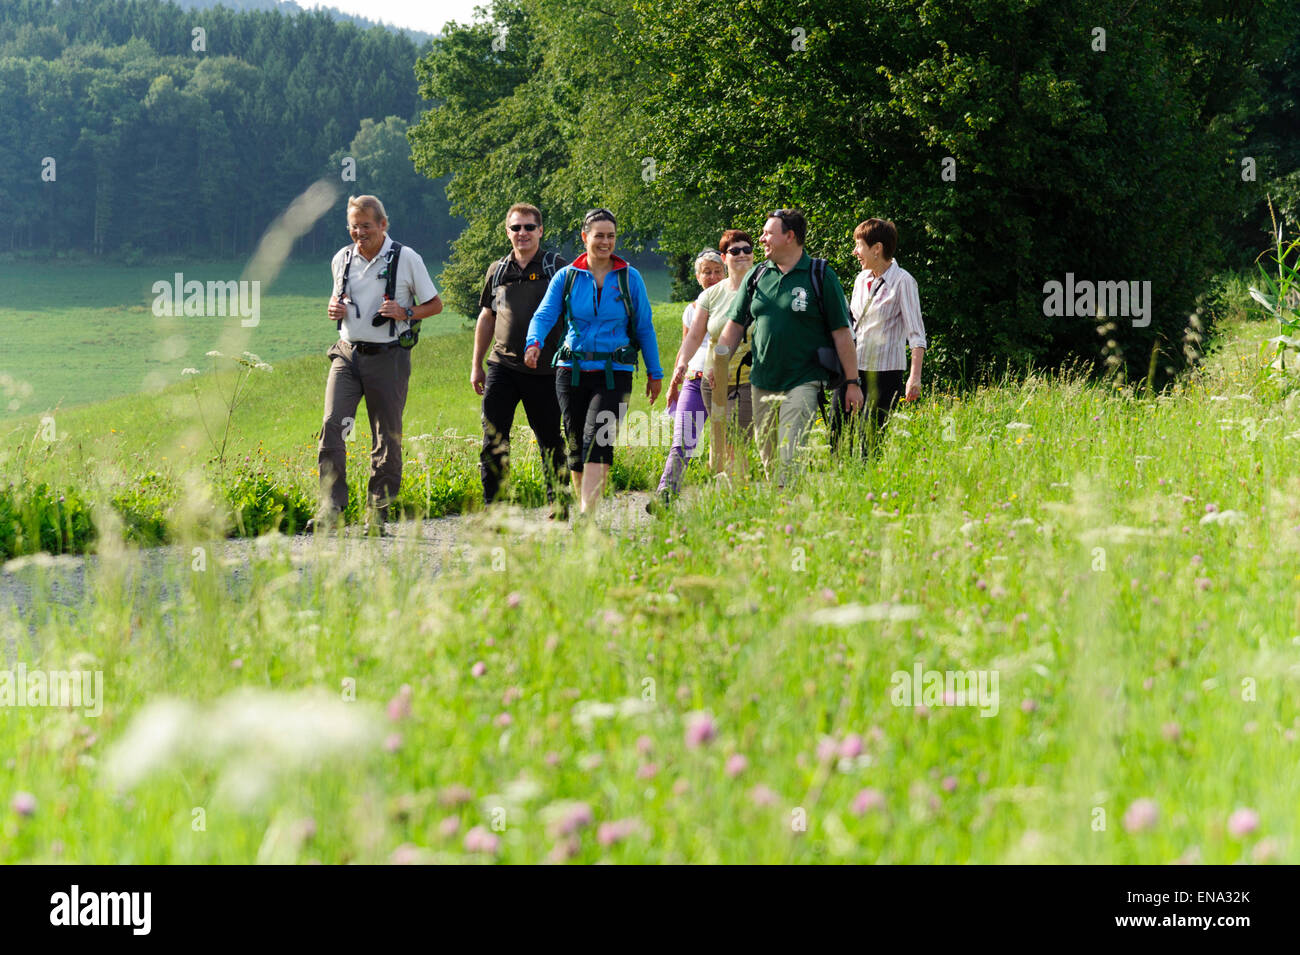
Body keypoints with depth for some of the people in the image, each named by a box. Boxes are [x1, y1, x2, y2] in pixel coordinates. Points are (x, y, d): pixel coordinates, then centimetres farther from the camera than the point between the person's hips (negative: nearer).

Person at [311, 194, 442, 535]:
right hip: (347, 353, 3)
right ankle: (330, 507, -15)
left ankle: (377, 514, 11)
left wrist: (405, 313, -14)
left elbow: (435, 304, 5)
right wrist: (335, 309, 2)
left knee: (387, 437, 1)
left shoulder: (406, 259, -2)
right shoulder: (342, 259, 10)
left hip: (388, 357, -3)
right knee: (333, 425, -14)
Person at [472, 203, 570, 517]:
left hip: (544, 370, -2)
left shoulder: (557, 269, 3)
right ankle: (492, 506, -4)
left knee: (550, 441, 4)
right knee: (493, 435, -7)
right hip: (503, 365, 2)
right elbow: (486, 318, 21)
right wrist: (476, 365, 19)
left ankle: (559, 510, 14)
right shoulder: (498, 271, 12)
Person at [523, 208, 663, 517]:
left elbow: (644, 328, 10)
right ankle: (585, 507, 23)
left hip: (614, 374, -2)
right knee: (576, 446, 6)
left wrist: (655, 373, 11)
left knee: (597, 439, -18)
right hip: (572, 372, 2)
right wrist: (534, 342, -27)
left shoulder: (629, 278, 5)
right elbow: (545, 314, -5)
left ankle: (587, 515, -26)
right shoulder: (566, 277, 6)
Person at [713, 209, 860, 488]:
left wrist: (852, 383, -4)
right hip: (763, 382, 5)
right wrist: (719, 361, 1)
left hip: (803, 382, -5)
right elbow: (736, 323, 16)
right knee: (768, 457, 9)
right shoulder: (757, 276, 10)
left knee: (791, 457, -15)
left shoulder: (820, 276, -3)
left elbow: (841, 332, -3)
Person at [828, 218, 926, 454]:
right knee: (835, 433, 2)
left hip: (884, 372, -7)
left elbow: (916, 334, -12)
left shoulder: (902, 282, -9)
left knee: (869, 440, -7)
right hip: (852, 369, 7)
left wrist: (915, 377, -20)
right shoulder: (861, 279, 11)